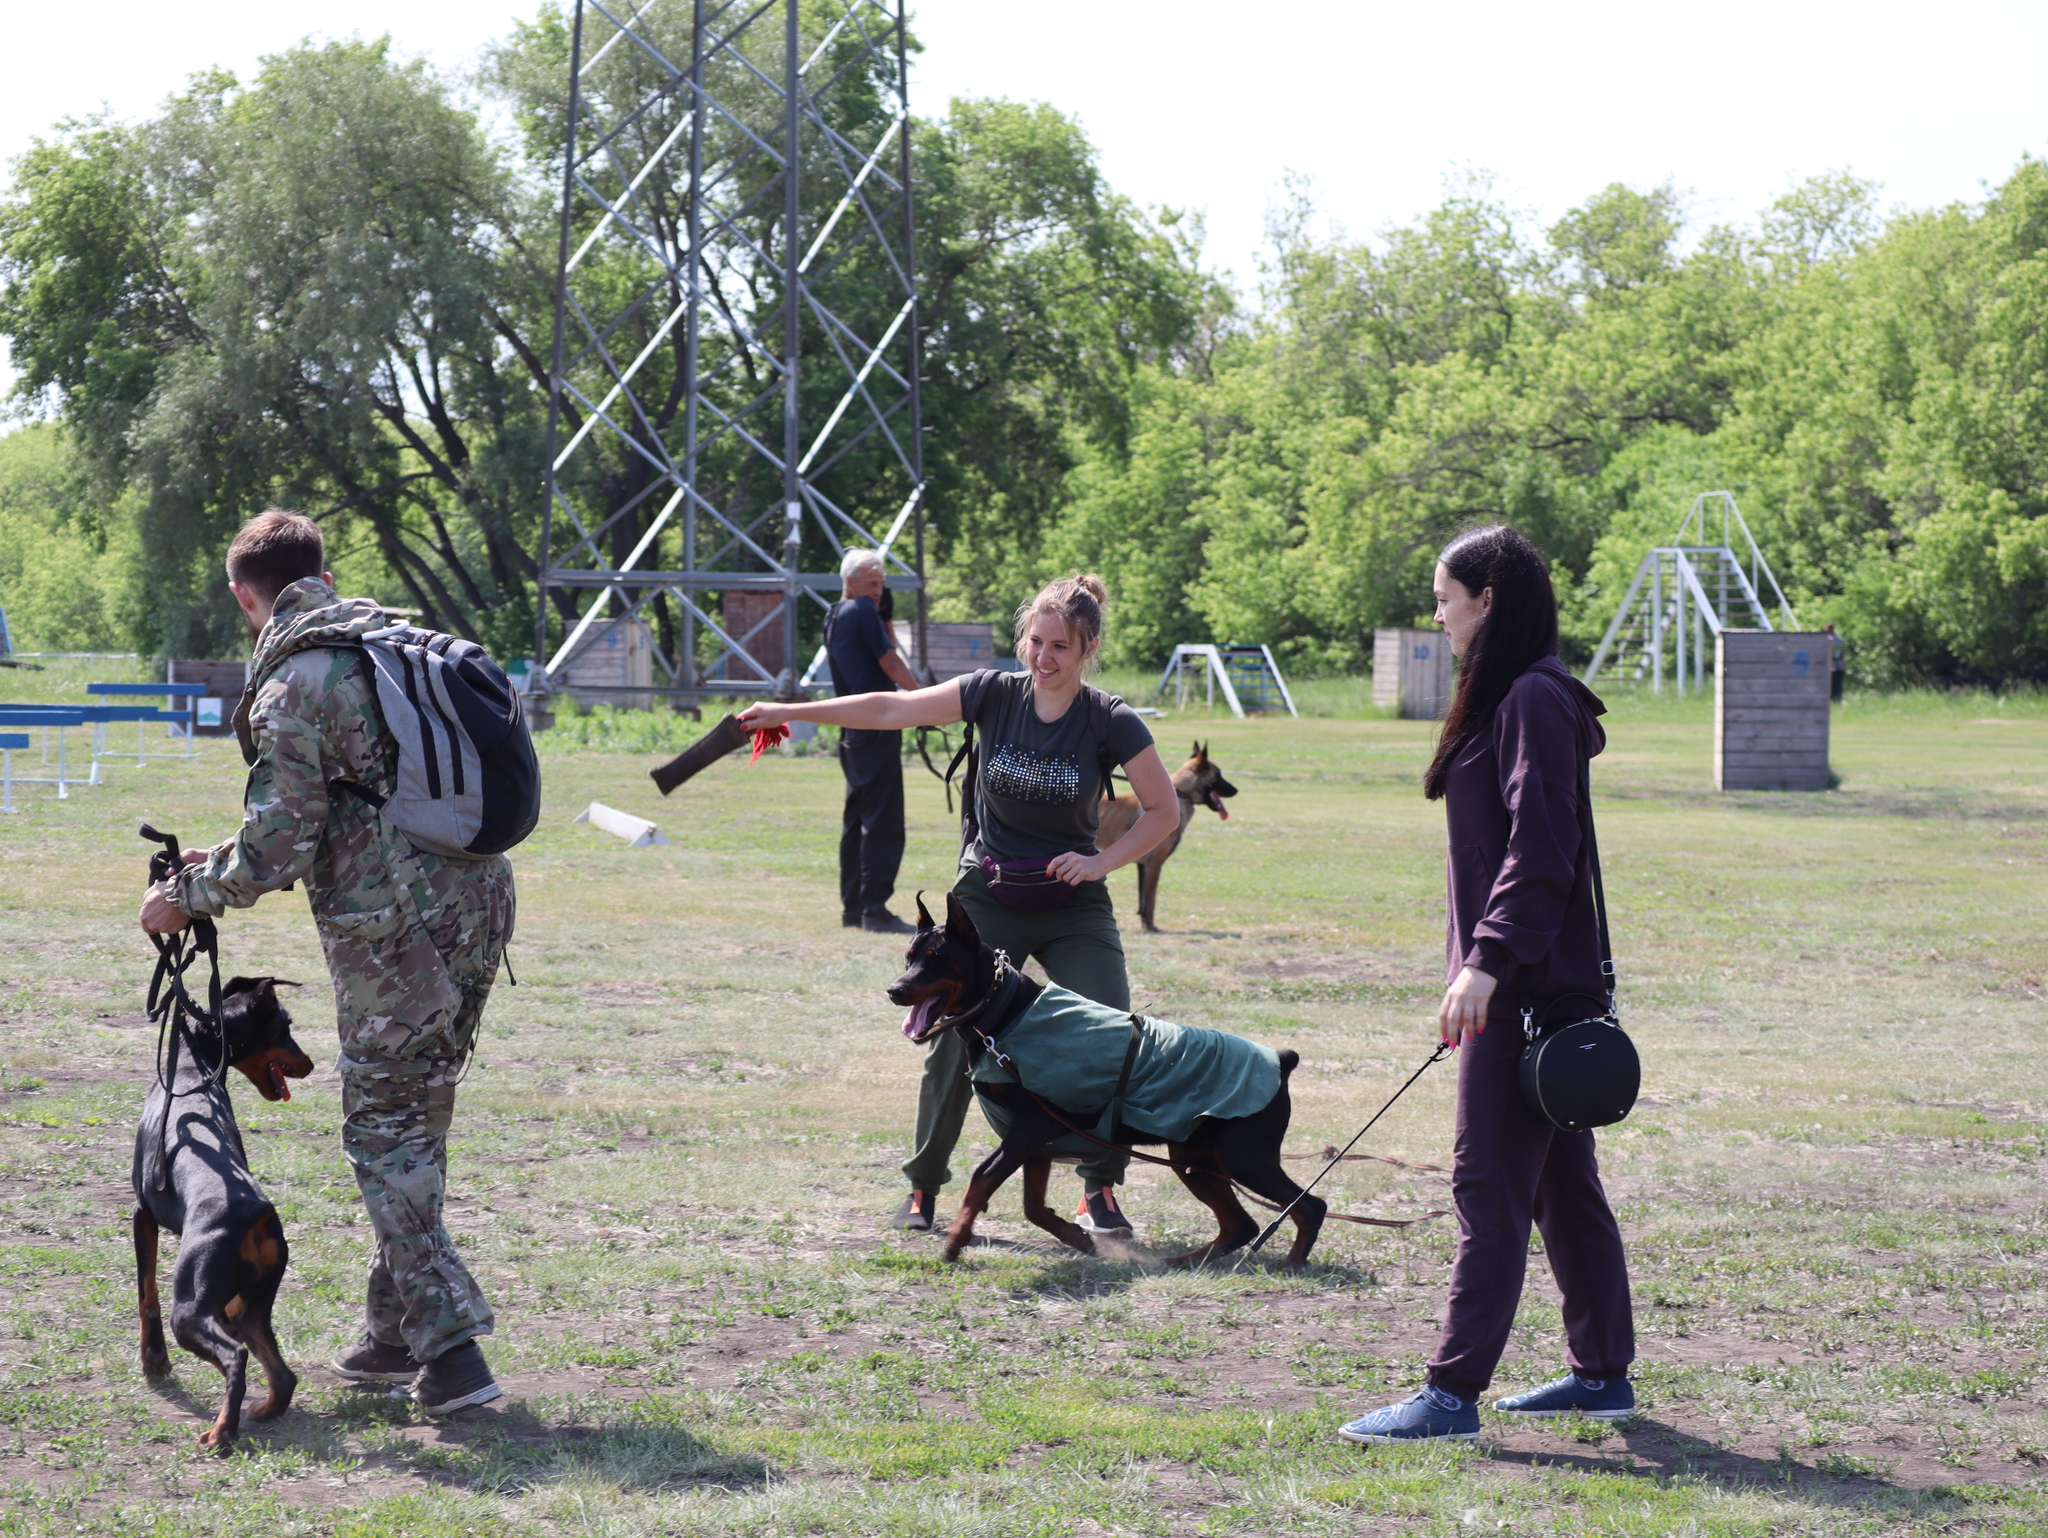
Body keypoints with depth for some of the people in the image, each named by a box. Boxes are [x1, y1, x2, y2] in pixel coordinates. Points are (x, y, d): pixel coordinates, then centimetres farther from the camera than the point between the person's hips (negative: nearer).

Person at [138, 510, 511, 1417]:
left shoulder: (293, 686, -11)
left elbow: (274, 851, -13)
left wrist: (185, 896, 6)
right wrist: (230, 864, 27)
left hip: (391, 934, -7)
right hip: (479, 908, 8)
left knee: (385, 1134, 2)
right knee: (419, 1126, 17)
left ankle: (450, 1349, -5)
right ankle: (397, 1333, 24)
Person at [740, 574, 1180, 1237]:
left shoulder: (1111, 723, -12)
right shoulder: (995, 694, -8)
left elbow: (1164, 811, -2)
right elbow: (893, 710, -4)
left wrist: (1103, 861, -15)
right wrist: (791, 712, -6)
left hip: (1074, 907, -1)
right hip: (987, 901, 1)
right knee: (954, 1038, -7)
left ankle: (1100, 1191, 1)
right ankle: (923, 1187, 9)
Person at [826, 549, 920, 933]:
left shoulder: (834, 618, 18)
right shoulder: (863, 610, -8)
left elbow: (886, 647, 25)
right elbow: (891, 664, -9)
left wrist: (885, 617, 14)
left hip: (851, 731, 10)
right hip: (877, 727, -10)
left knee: (857, 818, 14)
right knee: (883, 822, -10)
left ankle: (852, 907, 17)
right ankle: (875, 909, -13)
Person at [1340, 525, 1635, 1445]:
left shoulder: (1535, 699, -14)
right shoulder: (1506, 697, 17)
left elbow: (1540, 852, -21)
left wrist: (1487, 963, -24)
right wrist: (1478, 967, 21)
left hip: (1526, 988, -10)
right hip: (1524, 985, 10)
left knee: (1489, 1184, -10)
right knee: (1561, 1180, 14)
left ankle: (1453, 1394, -9)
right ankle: (1603, 1375, 22)